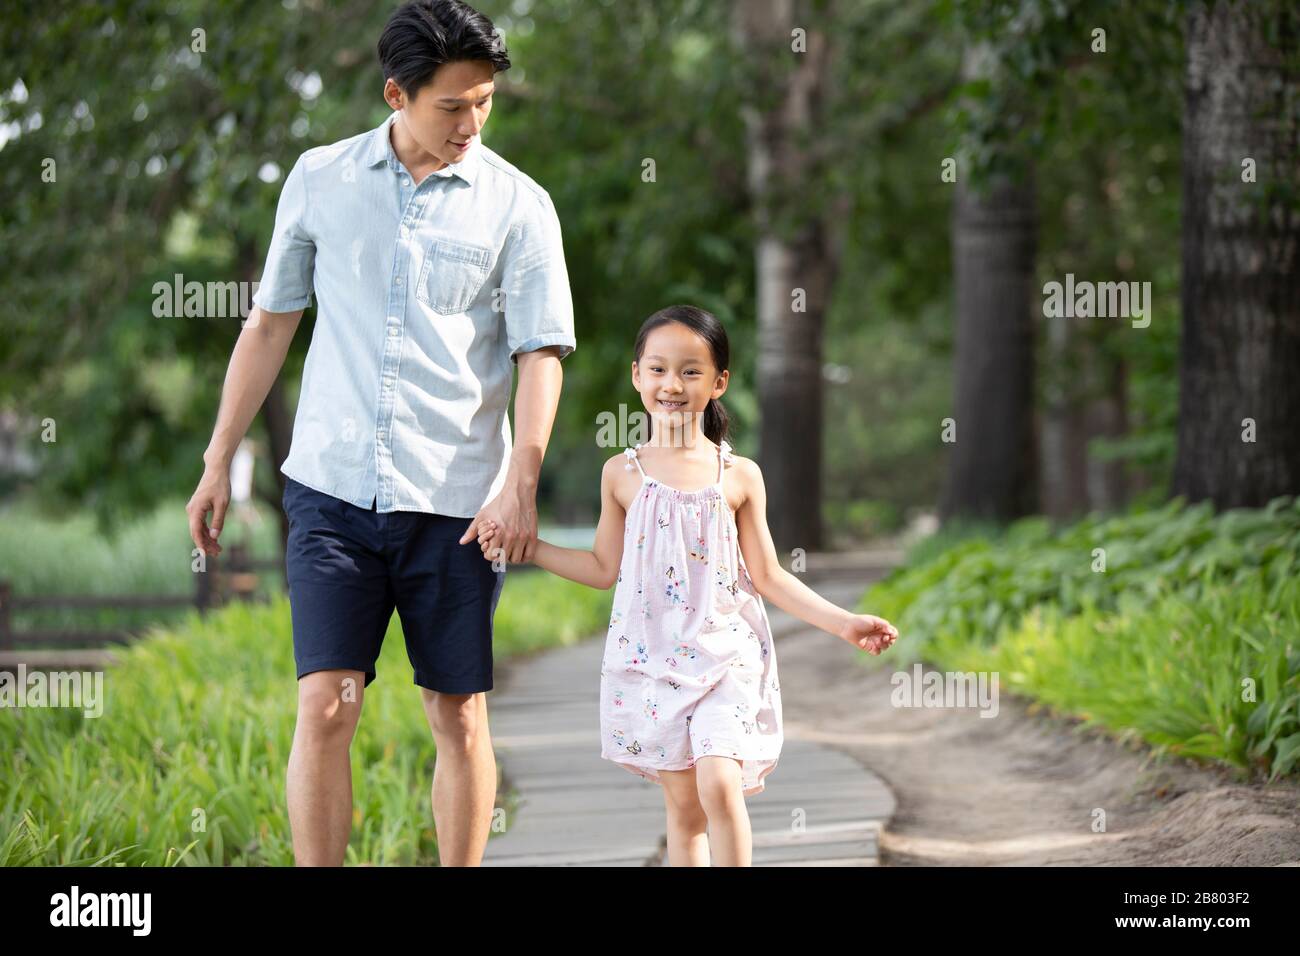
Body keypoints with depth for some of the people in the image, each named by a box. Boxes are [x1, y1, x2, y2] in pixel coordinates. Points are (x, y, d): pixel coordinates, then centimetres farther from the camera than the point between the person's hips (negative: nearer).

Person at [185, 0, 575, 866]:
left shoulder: (517, 206, 0)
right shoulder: (320, 180, 6)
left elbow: (541, 351, -3)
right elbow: (271, 323, 14)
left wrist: (521, 480, -17)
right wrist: (219, 462, 13)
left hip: (455, 499, -1)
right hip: (334, 487, 1)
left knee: (460, 717, 3)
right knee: (325, 706, -7)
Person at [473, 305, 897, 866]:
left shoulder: (739, 477, -1)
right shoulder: (624, 473, 3)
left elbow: (767, 576, 3)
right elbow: (605, 568, 11)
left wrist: (843, 622, -3)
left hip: (723, 652, -1)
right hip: (652, 660, 1)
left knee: (719, 783, -19)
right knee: (682, 803, 4)